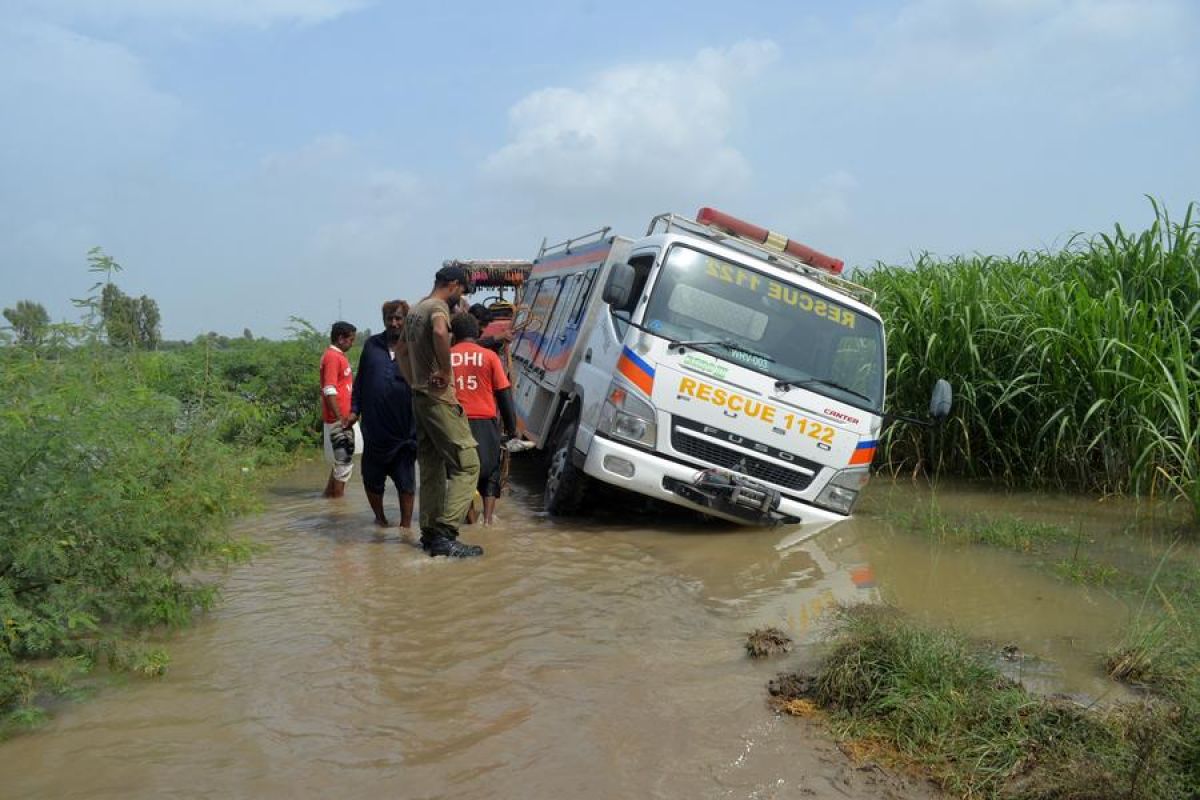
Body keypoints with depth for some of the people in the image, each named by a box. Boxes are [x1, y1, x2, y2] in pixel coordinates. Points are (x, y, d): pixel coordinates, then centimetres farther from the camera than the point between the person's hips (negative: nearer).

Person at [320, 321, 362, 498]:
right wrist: (340, 418, -23)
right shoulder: (332, 357, -15)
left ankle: (329, 494, 25)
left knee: (342, 461, 17)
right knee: (344, 462, -3)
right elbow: (329, 391, -21)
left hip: (345, 418, 10)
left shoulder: (338, 356, 15)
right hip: (339, 420, -10)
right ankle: (337, 497, 4)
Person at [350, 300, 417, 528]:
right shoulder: (371, 345, 8)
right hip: (374, 427, 3)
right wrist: (354, 410, 7)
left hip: (404, 429, -3)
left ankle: (406, 524, 16)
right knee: (372, 477, 12)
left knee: (406, 480, 4)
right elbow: (360, 381, 14)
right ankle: (379, 516, 33)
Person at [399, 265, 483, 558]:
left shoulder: (415, 311, 19)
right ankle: (445, 535, -16)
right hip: (440, 399, -10)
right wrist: (446, 371, -25)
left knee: (431, 468, 14)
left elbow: (402, 352, 32)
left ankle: (429, 534, 18)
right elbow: (440, 332, -35)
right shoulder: (439, 307, -11)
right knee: (466, 465, -10)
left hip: (420, 398, 10)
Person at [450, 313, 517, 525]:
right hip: (484, 421, -1)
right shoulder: (489, 356, 2)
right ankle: (488, 516, 7)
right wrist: (511, 427, 8)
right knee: (490, 470, 14)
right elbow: (504, 393, 2)